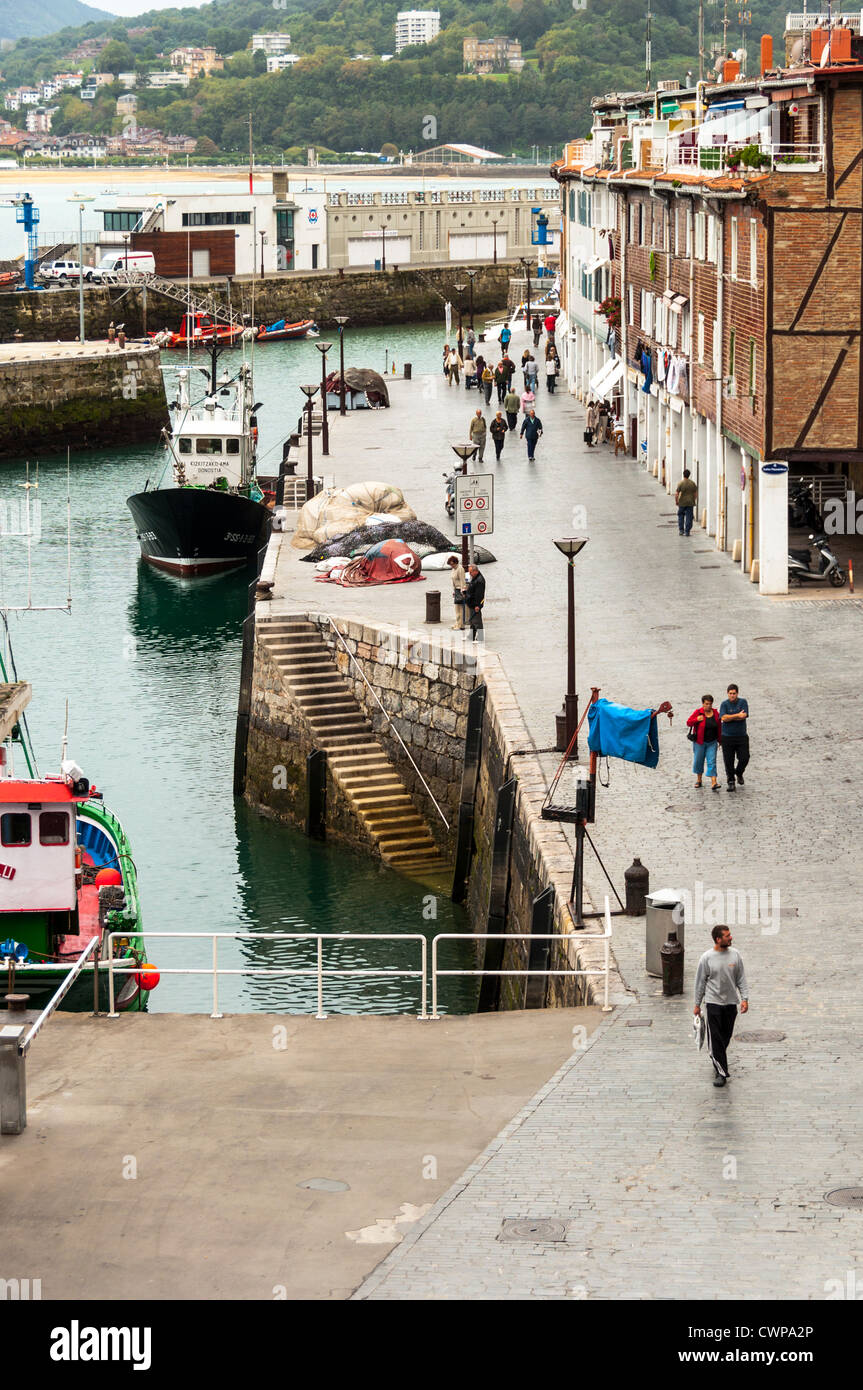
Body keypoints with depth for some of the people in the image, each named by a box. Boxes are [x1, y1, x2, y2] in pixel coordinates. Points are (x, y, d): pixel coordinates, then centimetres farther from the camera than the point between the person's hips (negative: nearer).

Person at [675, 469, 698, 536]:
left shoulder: (680, 483, -11)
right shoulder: (693, 483, -2)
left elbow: (676, 494, -12)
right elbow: (695, 494, 2)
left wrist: (676, 501, 2)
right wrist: (694, 501, 17)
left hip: (682, 503, -2)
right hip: (690, 503, 2)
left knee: (681, 516, 16)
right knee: (689, 517, 4)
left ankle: (681, 530, 12)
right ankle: (687, 531, 3)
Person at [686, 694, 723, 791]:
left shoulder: (715, 713, 1)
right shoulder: (697, 712, -8)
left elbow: (719, 727, 9)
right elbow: (688, 723, -5)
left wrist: (720, 740, 12)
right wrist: (697, 720, -23)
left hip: (712, 742, 1)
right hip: (699, 742, -1)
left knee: (712, 762, -7)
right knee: (698, 760, 9)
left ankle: (714, 783, -15)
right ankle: (699, 779, 28)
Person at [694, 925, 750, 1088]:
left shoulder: (735, 955, 1)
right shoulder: (707, 958, -7)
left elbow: (741, 979, 7)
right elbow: (700, 982, 1)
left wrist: (745, 998, -2)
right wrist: (697, 1005, 3)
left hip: (731, 1002, 3)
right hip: (713, 1002, -3)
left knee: (726, 1037, 11)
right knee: (715, 1038, -8)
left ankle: (718, 1062, 33)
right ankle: (721, 1072, -6)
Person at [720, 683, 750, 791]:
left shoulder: (743, 702, 1)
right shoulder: (724, 704, -1)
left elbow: (744, 716, -13)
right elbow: (723, 718, -16)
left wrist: (729, 717, -13)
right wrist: (737, 715, -17)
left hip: (742, 736, 1)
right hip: (727, 737, -1)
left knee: (744, 758, -4)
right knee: (728, 761, 0)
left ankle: (739, 773, 27)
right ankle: (731, 782, 12)